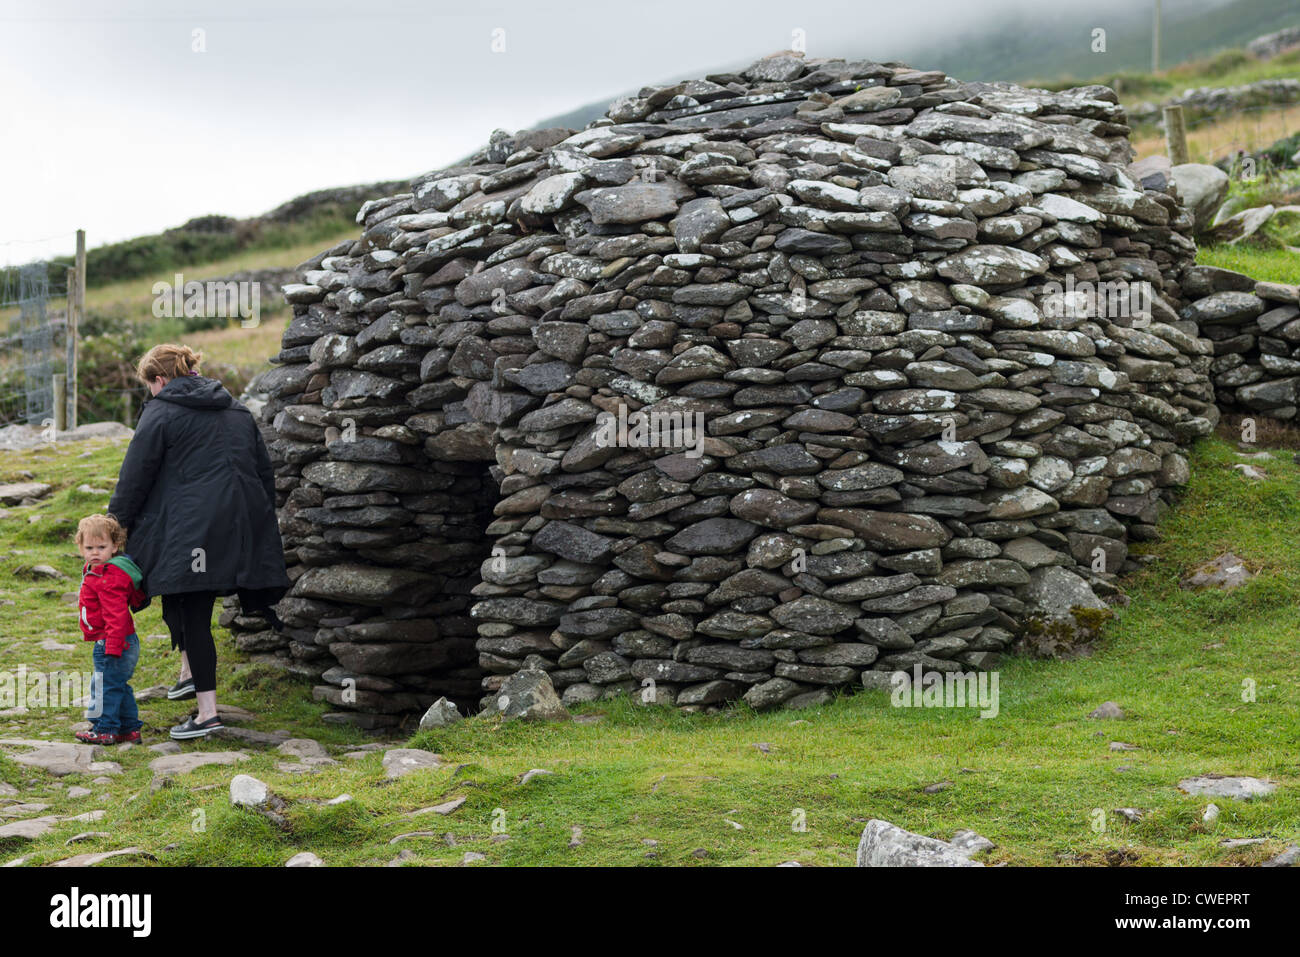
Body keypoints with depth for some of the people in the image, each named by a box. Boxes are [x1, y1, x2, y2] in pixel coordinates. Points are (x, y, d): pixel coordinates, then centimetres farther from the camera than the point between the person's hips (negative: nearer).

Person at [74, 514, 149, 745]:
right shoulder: (94, 572, 14)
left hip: (115, 642, -11)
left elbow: (116, 614, -26)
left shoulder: (110, 578, -20)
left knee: (106, 684, -2)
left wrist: (113, 646, -28)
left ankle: (105, 730, 7)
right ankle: (129, 729, 22)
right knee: (119, 686, 16)